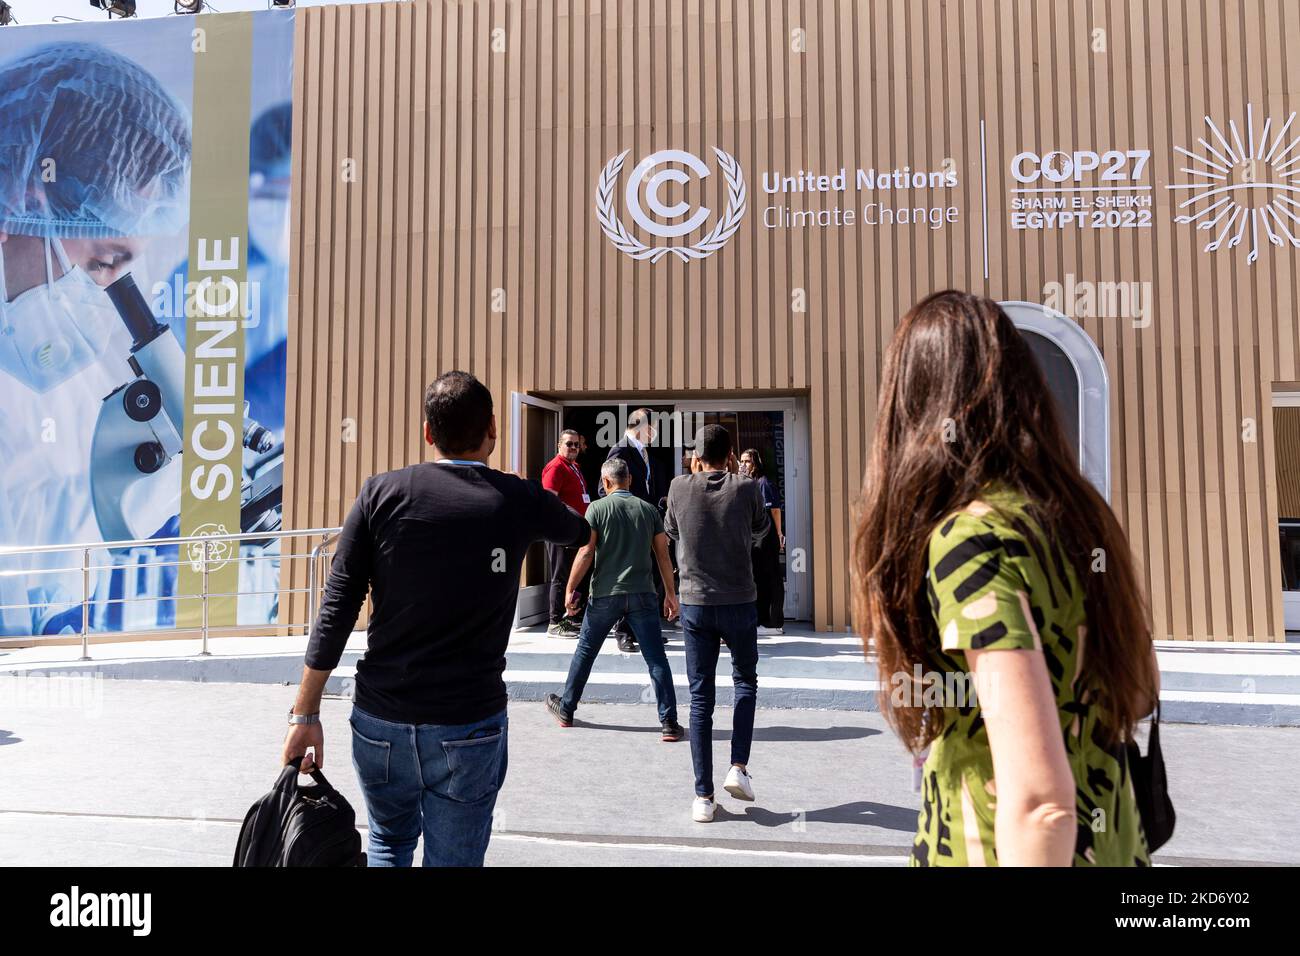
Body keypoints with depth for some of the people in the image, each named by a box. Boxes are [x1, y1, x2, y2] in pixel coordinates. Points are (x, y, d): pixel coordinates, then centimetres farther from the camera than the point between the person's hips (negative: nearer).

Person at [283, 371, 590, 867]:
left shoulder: (382, 492, -5)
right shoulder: (520, 501, -5)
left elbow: (337, 608, -6)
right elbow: (579, 532, 18)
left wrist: (305, 713, 3)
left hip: (379, 720, 2)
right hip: (469, 727, -1)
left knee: (390, 840, 28)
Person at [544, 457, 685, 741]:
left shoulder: (597, 508, -2)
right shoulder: (648, 509, 6)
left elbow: (586, 553, -8)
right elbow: (663, 554, 6)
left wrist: (570, 589, 0)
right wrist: (670, 594, 12)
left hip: (606, 594, -1)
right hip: (642, 594, 1)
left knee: (585, 652, 15)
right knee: (656, 659, 2)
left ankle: (566, 710, 30)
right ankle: (669, 723, 0)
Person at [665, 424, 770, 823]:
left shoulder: (679, 487, -3)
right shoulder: (745, 488, -6)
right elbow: (761, 529, 13)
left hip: (695, 603, 1)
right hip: (739, 602, -1)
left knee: (700, 697, 7)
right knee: (745, 681, 22)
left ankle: (703, 796, 9)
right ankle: (738, 767, 11)